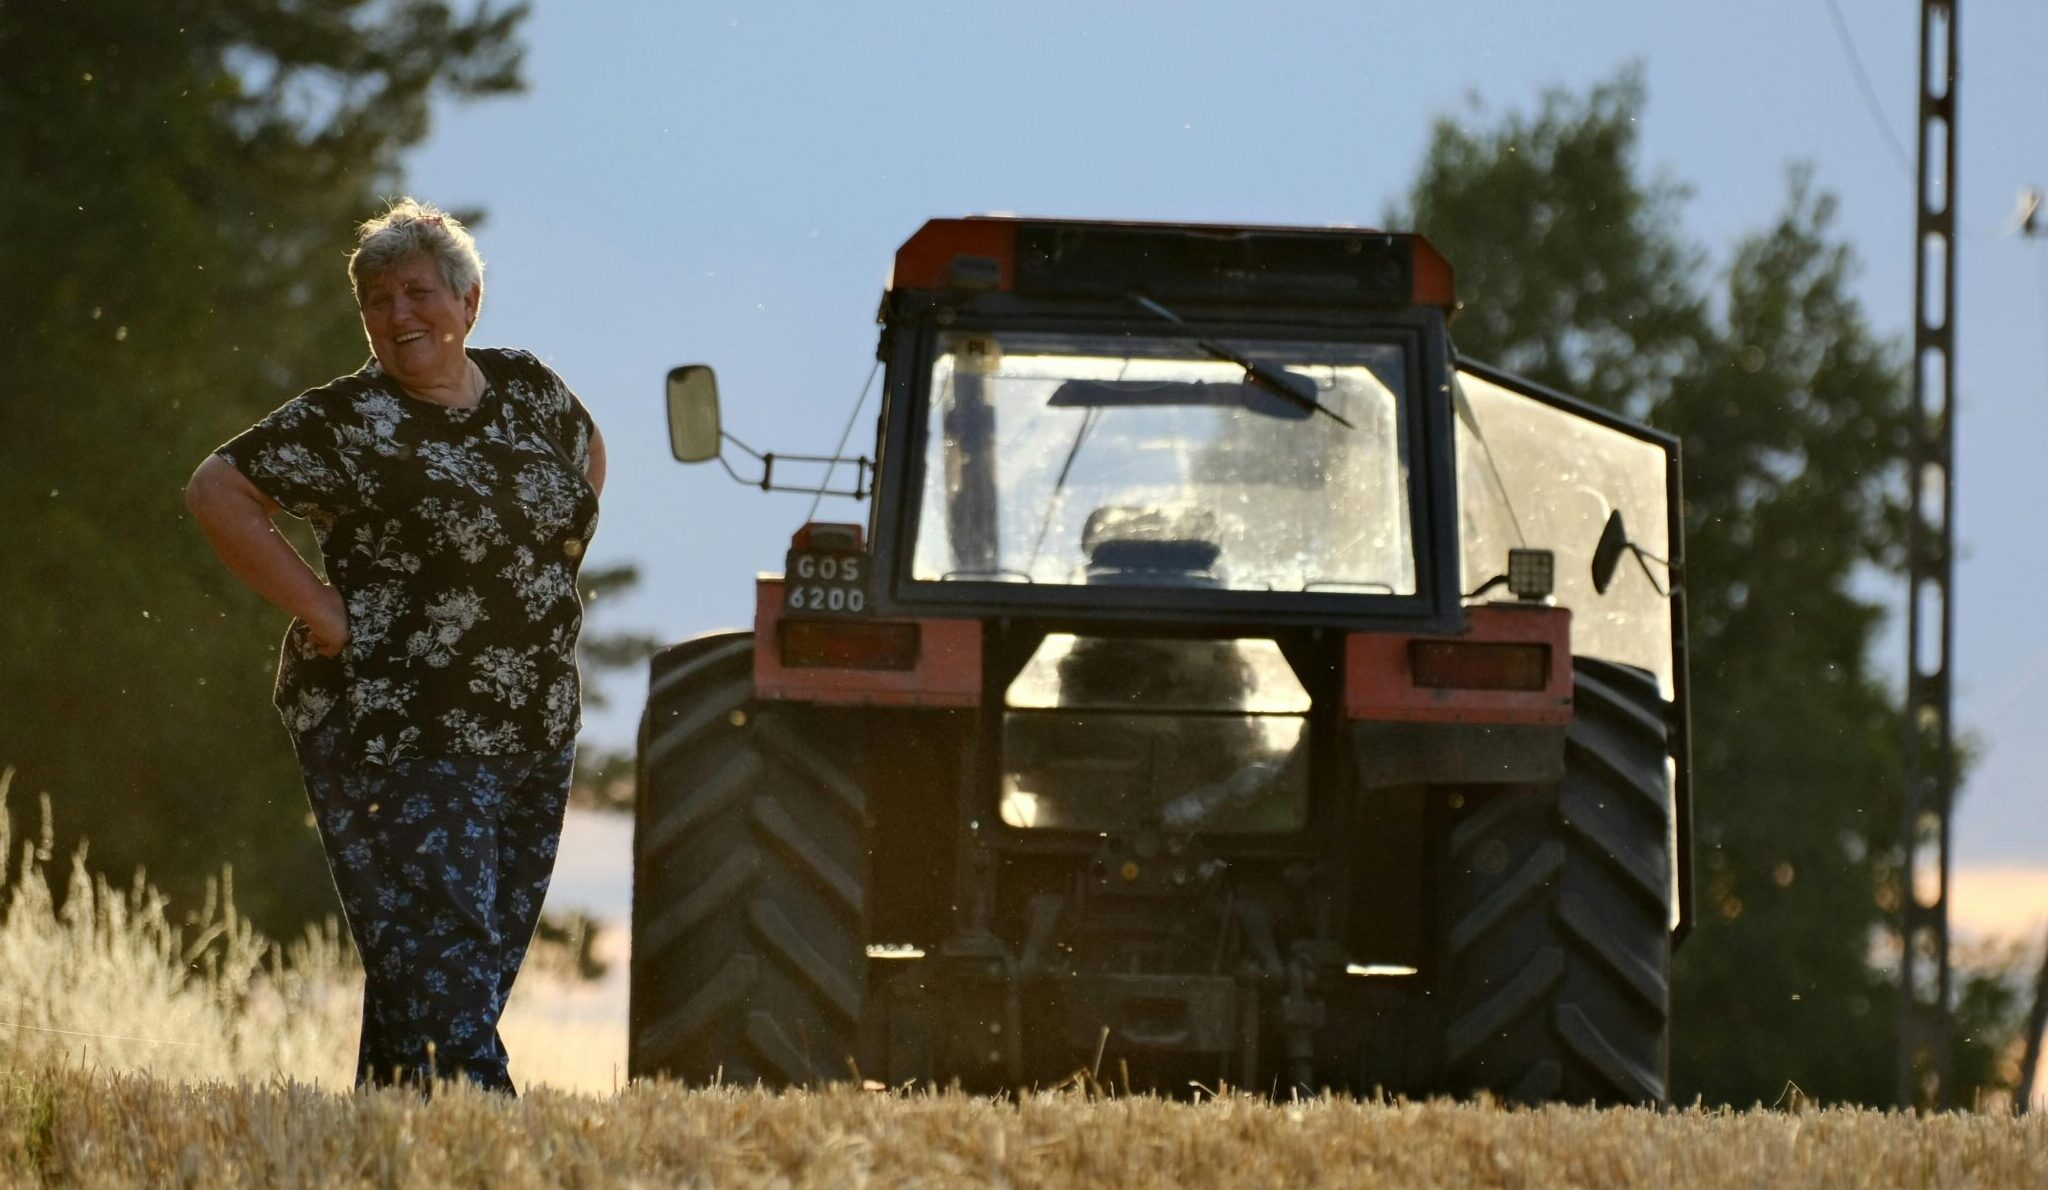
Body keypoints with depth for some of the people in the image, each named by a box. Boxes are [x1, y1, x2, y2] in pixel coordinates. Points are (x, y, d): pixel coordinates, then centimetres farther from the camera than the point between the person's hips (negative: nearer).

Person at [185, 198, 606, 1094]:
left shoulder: (528, 392, 7)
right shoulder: (348, 423, -10)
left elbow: (585, 454, 28)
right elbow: (216, 493, -14)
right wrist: (323, 611, -16)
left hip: (534, 739, 7)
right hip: (399, 740, -7)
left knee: (495, 952, 9)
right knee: (441, 957, -14)